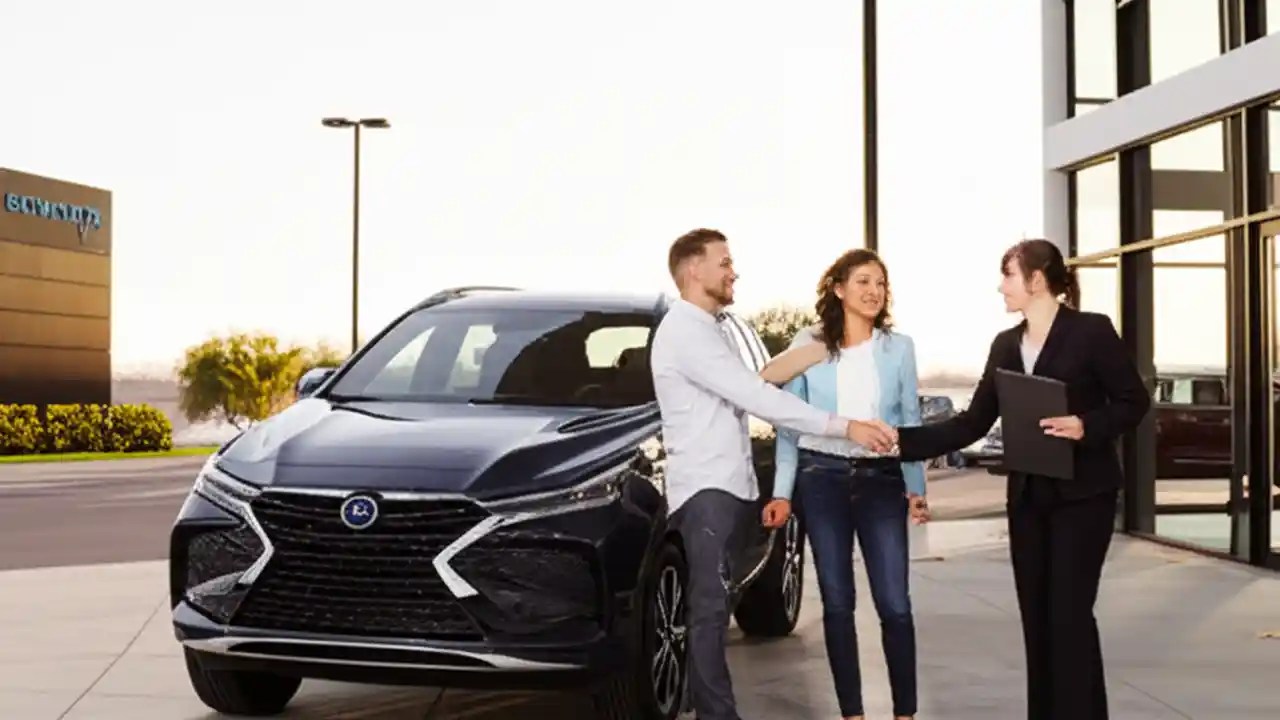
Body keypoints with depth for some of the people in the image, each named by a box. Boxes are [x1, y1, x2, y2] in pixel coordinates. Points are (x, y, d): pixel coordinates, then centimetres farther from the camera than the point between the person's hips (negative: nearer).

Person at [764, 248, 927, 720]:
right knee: (837, 602, 5)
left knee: (895, 604, -4)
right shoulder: (807, 345, 1)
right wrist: (781, 492, -3)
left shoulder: (899, 347, 6)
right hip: (821, 477, 0)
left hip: (881, 479, 1)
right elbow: (789, 423, 3)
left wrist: (917, 488, 3)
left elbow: (910, 422, 10)